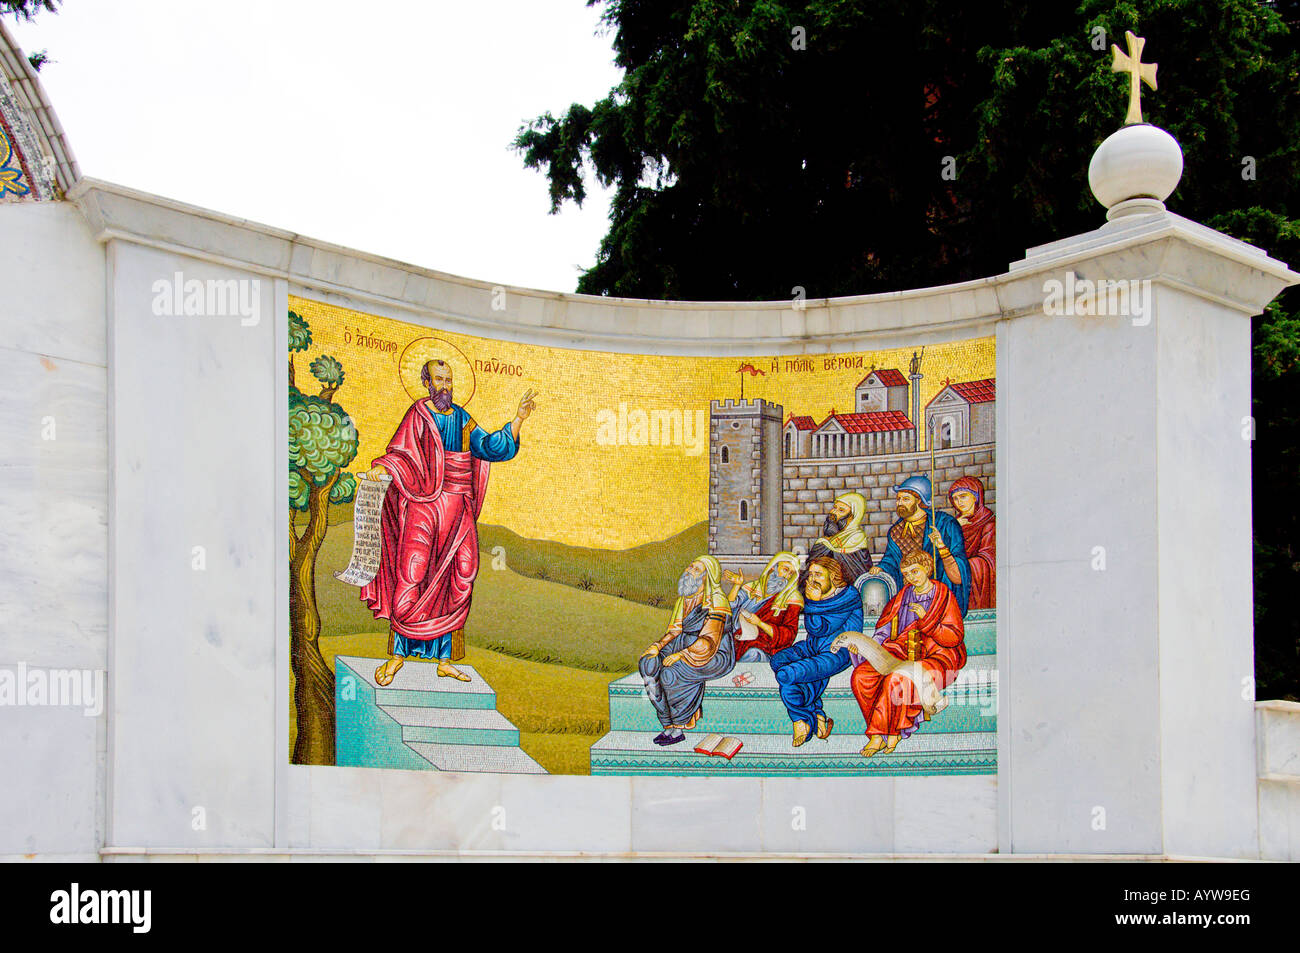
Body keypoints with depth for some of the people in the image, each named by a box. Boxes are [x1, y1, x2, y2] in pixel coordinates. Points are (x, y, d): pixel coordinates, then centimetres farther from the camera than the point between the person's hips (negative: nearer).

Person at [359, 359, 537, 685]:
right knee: (412, 576, -9)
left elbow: (489, 447, 10)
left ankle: (443, 659, 11)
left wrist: (518, 419, 3)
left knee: (452, 584, 4)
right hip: (425, 506, -5)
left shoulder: (462, 418, 14)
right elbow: (399, 453, -7)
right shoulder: (418, 415, 0)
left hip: (459, 509, 5)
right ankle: (398, 654, 4)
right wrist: (380, 468, -27)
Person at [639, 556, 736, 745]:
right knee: (648, 664, -15)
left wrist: (681, 655, -28)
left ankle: (678, 728, -11)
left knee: (671, 673, -29)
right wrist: (658, 646, -5)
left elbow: (709, 642, -21)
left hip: (717, 656, -8)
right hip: (688, 647, 8)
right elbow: (675, 630, 12)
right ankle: (668, 726, -13)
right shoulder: (684, 598, 11)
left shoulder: (716, 603, -15)